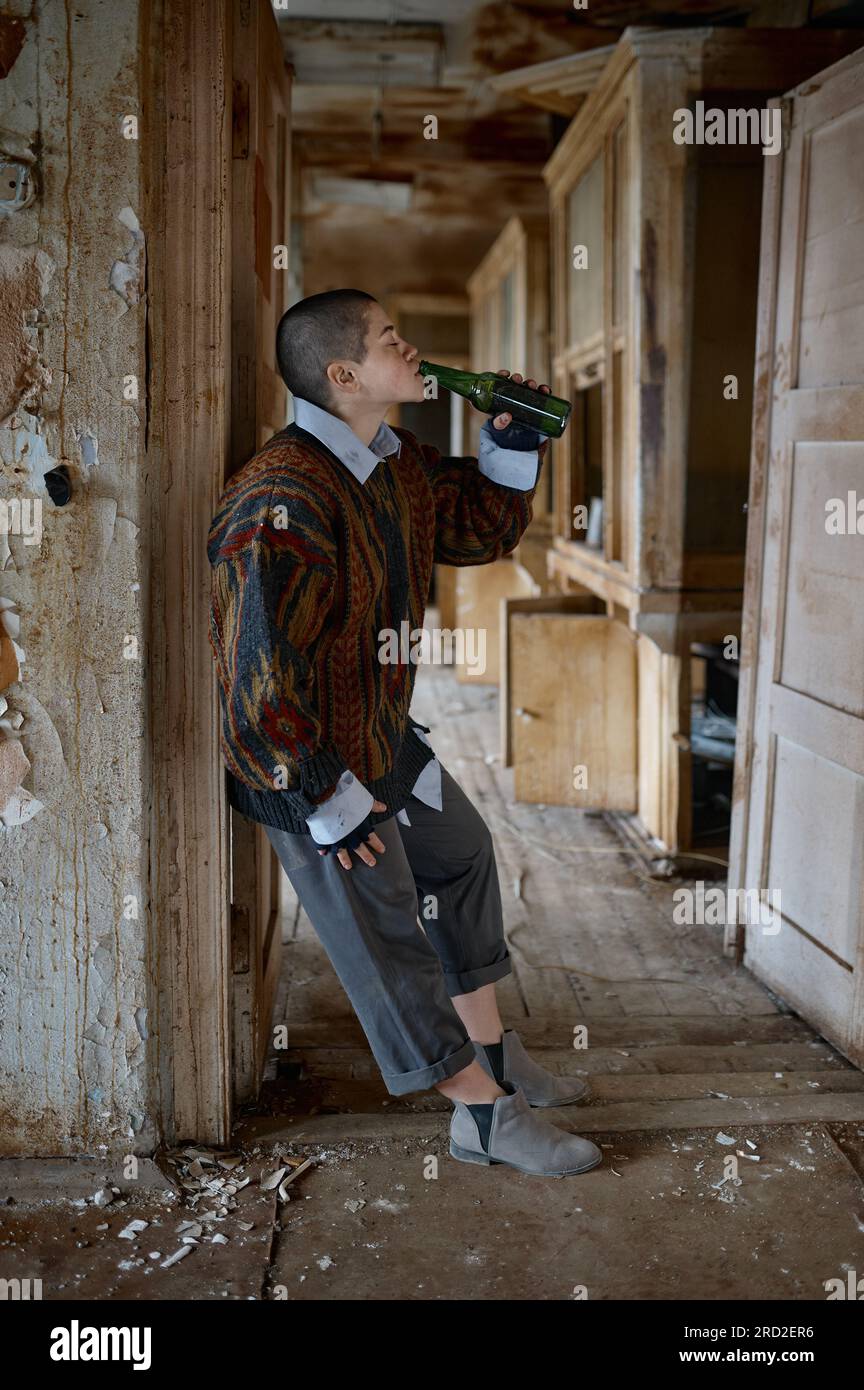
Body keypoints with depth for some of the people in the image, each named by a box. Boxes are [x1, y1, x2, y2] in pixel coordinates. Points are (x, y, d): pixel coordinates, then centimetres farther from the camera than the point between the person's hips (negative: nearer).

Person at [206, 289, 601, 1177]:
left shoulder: (396, 465, 1)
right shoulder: (282, 503, -29)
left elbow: (482, 529, 17)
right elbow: (261, 676, -30)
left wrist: (513, 441, 1)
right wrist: (330, 797, -22)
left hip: (383, 737, 10)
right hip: (309, 764, -10)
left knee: (462, 855, 22)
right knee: (386, 935, 3)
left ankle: (493, 1052, 39)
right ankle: (485, 1114, 18)